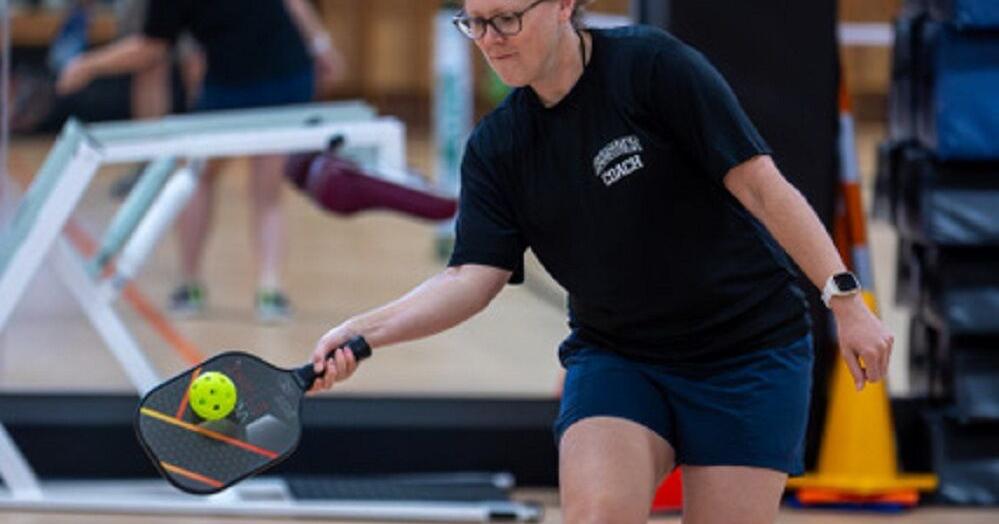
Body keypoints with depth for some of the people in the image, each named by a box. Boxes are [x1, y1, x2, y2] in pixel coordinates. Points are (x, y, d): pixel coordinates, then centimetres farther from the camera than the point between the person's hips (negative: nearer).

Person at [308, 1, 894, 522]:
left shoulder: (653, 65, -15)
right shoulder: (495, 148, -1)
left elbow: (758, 183, -15)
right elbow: (475, 276, -8)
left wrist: (845, 297, -18)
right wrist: (362, 332, -23)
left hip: (747, 352, -3)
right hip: (614, 362, 3)